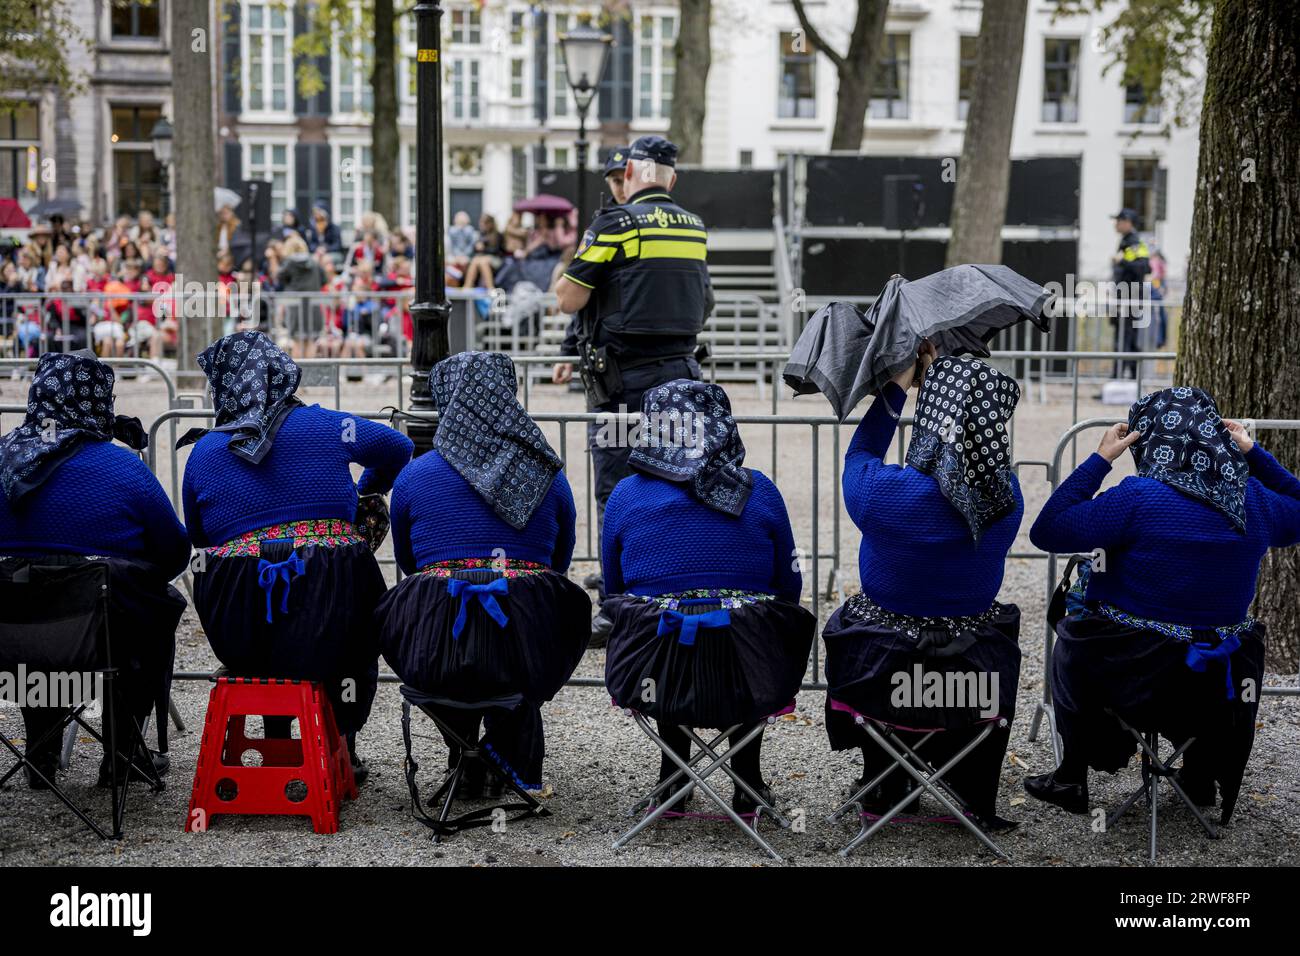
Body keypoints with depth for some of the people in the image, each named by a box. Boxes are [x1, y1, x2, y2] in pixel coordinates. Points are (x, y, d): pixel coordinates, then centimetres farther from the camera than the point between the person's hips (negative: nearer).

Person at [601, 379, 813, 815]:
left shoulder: (626, 495, 2)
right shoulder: (758, 491, 2)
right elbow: (789, 586, 10)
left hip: (651, 681, 0)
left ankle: (673, 776, 38)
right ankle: (747, 782, 38)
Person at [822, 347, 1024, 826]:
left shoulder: (883, 491, -27)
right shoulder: (1005, 499, -16)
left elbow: (859, 453, -1)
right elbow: (975, 460, 8)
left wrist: (897, 387, 6)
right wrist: (942, 379, 12)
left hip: (881, 679, -2)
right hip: (974, 680, 2)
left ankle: (885, 784, 44)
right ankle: (974, 794, 47)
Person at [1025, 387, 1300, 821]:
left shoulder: (1140, 497, -21)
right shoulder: (1254, 502, -4)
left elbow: (1046, 532, -18)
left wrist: (1100, 459, -13)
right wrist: (1254, 454, 15)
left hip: (1136, 680, -4)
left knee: (1071, 638, 29)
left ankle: (1072, 777, 35)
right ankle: (1201, 777, 48)